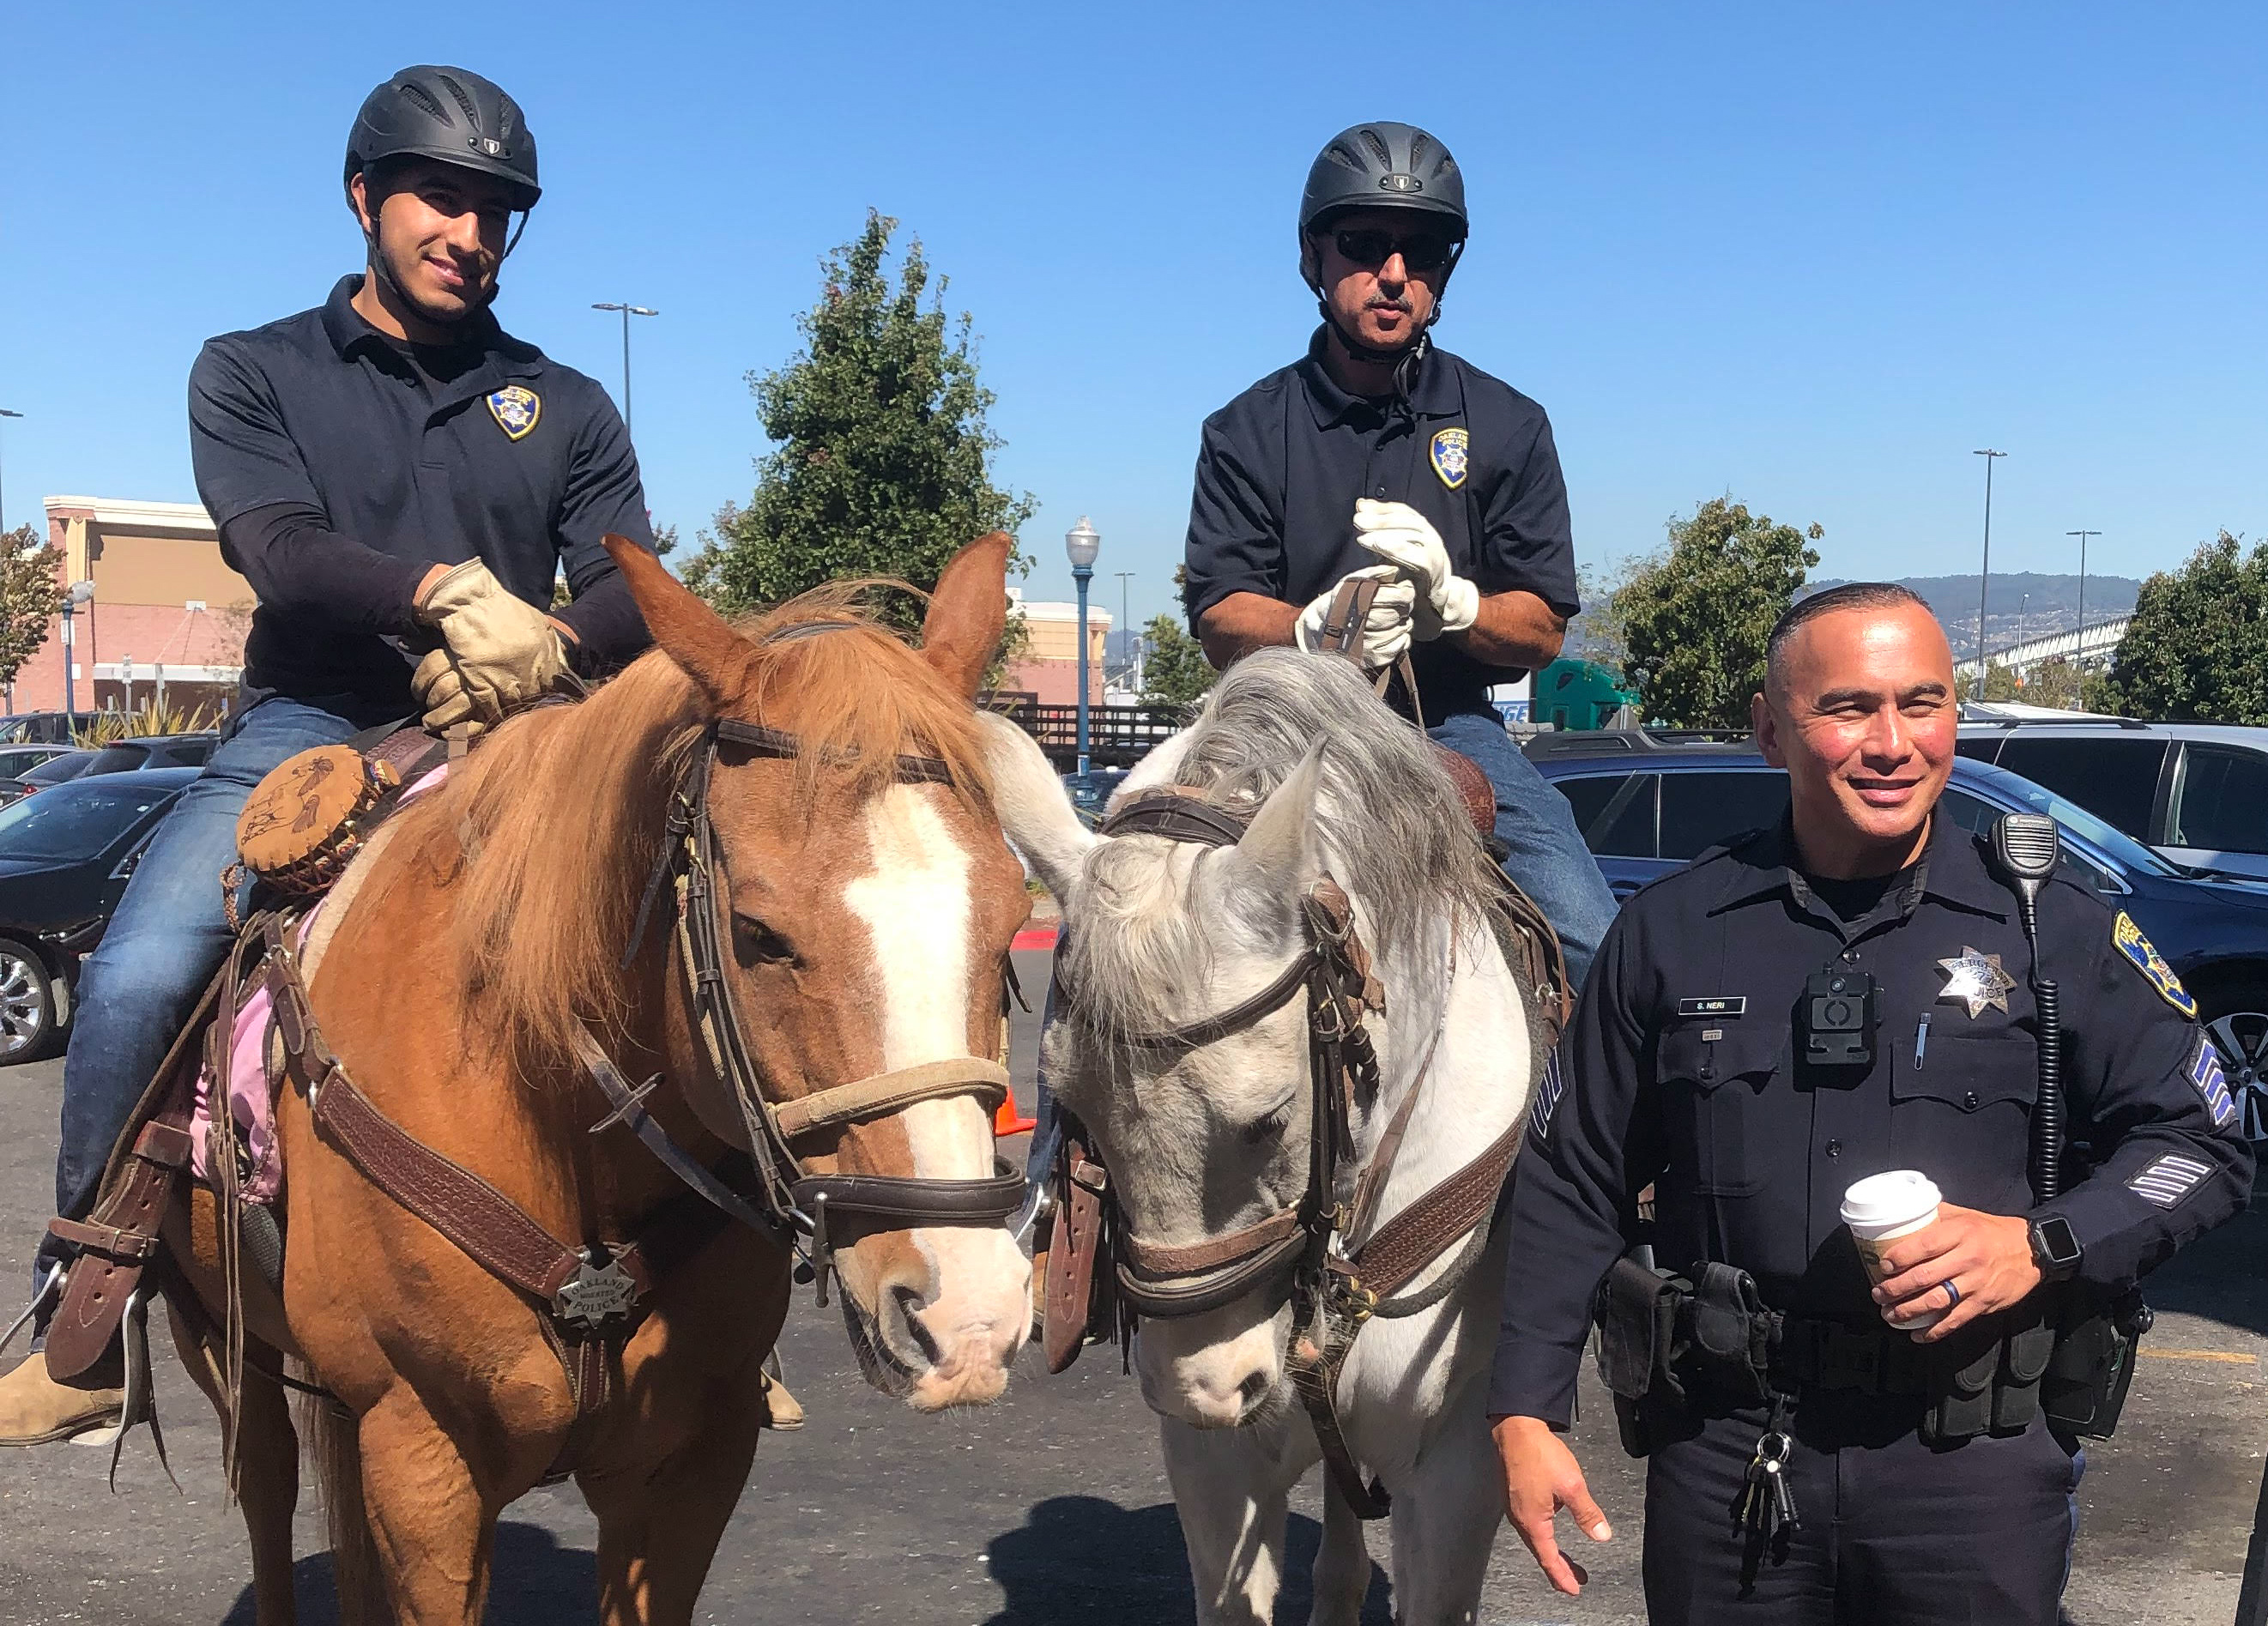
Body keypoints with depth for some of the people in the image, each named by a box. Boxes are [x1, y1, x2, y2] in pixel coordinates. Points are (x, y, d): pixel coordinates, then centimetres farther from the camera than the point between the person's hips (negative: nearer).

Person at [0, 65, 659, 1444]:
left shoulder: (567, 409, 14)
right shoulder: (255, 374, 9)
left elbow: (635, 606, 3)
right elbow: (284, 556, -9)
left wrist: (546, 642, -20)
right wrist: (451, 591, -27)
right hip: (307, 736, -2)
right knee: (137, 981, -26)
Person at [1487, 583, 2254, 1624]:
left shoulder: (2055, 931, 0)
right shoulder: (1672, 932, 3)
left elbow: (2203, 1142, 2)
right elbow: (1571, 1187, 6)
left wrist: (2042, 1245, -15)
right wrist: (1525, 1415, 0)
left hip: (1977, 1469, -1)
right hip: (1727, 1455, 1)